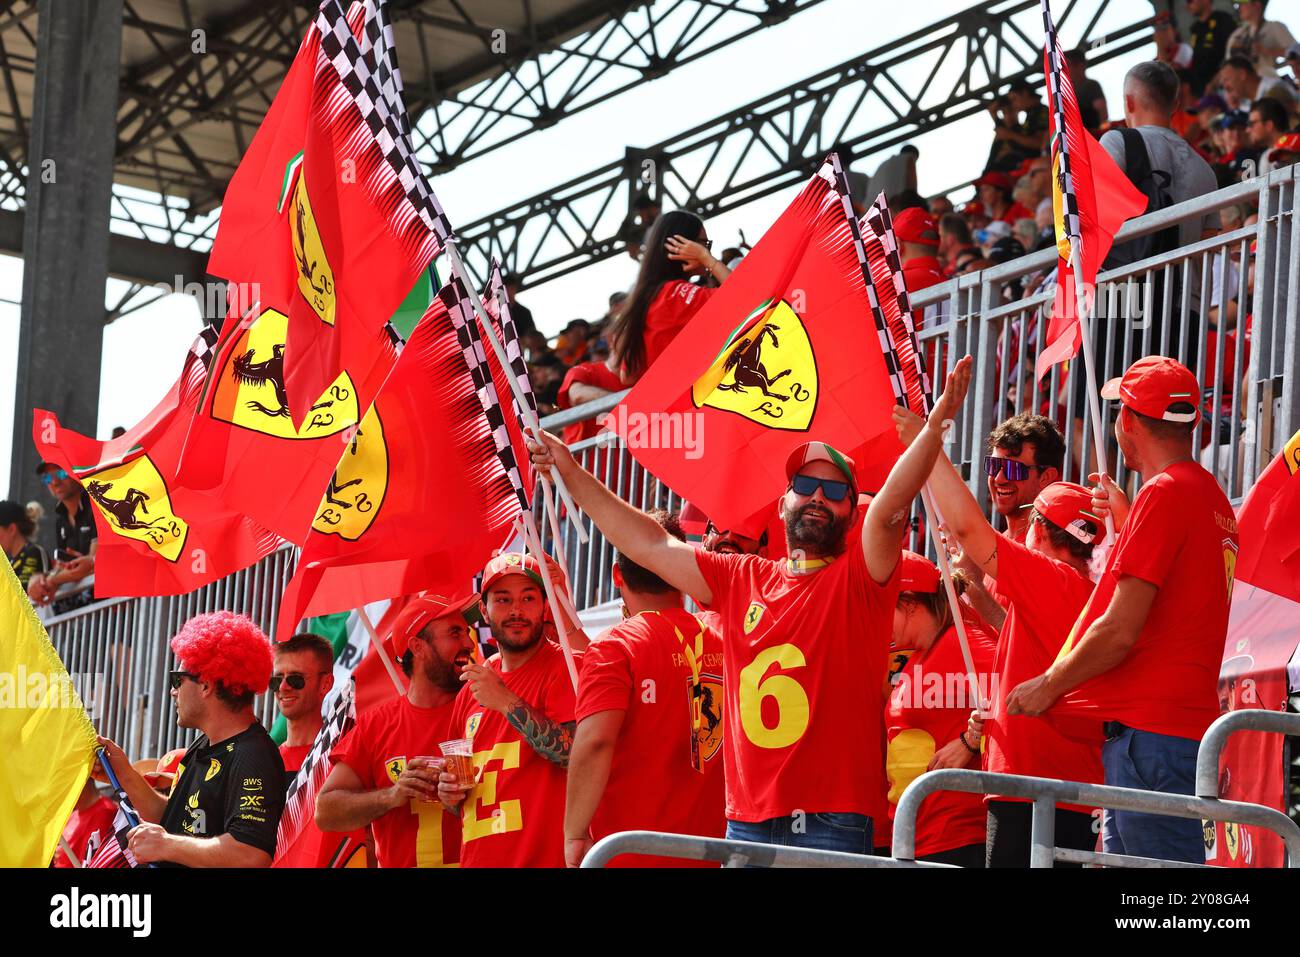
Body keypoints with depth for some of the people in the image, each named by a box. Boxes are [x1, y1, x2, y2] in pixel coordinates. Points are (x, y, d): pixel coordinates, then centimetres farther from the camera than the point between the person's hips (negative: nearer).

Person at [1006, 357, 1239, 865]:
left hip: (1149, 729, -10)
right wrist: (1126, 520, 36)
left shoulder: (1164, 494, -11)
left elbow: (1120, 631, -15)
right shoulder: (1213, 498, 18)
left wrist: (1048, 686, -2)